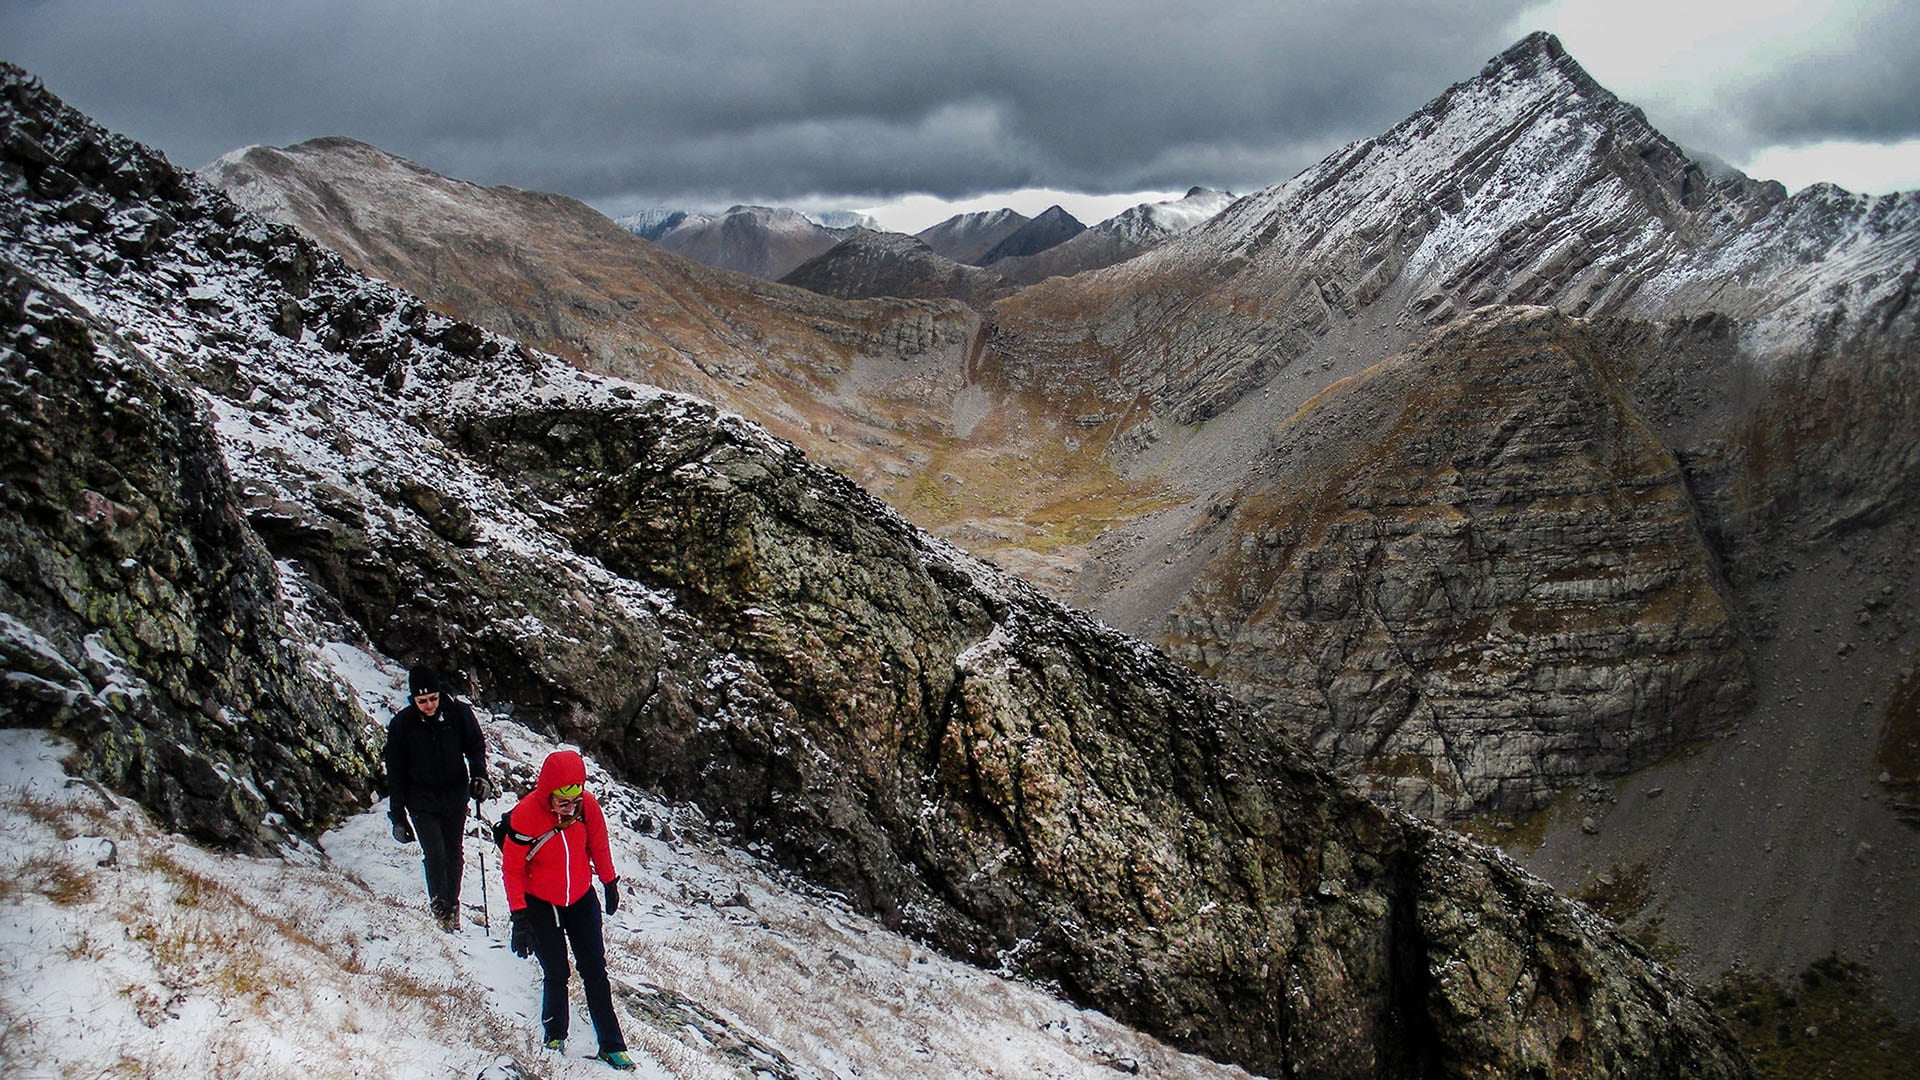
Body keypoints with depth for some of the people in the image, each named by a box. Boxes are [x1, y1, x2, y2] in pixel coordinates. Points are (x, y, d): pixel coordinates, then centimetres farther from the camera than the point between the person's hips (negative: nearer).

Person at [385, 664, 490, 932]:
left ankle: (452, 903, 29)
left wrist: (479, 775, -13)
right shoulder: (401, 724, -11)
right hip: (421, 803, -2)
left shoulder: (459, 713, -10)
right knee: (435, 855, -10)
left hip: (455, 798, 2)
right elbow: (395, 772, -3)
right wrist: (398, 816, -3)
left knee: (453, 854, 11)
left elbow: (476, 746, 6)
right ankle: (439, 908, 8)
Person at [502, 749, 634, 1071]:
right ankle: (555, 1036, 23)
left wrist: (610, 884, 13)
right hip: (540, 904, -3)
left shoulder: (588, 806, -18)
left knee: (595, 972, 4)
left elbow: (598, 845, 2)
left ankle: (611, 1045, 10)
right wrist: (519, 917, -14)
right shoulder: (525, 815, -26)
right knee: (556, 974, -2)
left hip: (581, 899, 3)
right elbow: (512, 868, -15)